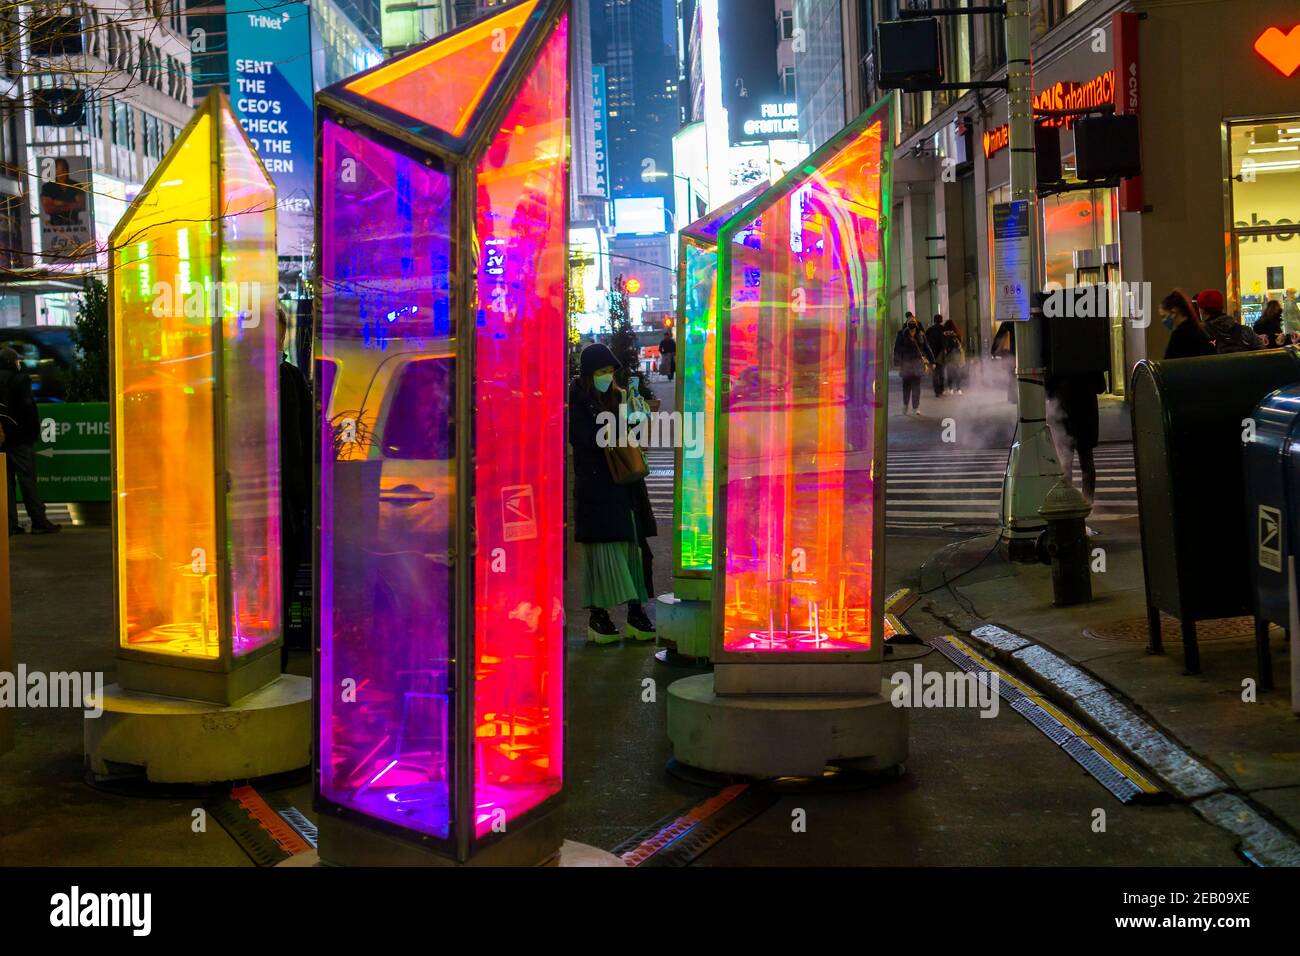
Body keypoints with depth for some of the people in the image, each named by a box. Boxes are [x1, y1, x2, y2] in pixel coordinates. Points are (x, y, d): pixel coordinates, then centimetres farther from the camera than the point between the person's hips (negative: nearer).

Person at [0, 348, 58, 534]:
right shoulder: (19, 378, -8)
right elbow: (27, 406, -14)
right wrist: (34, 430, -9)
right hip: (18, 438, -6)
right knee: (27, 478, -5)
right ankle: (39, 521, -5)